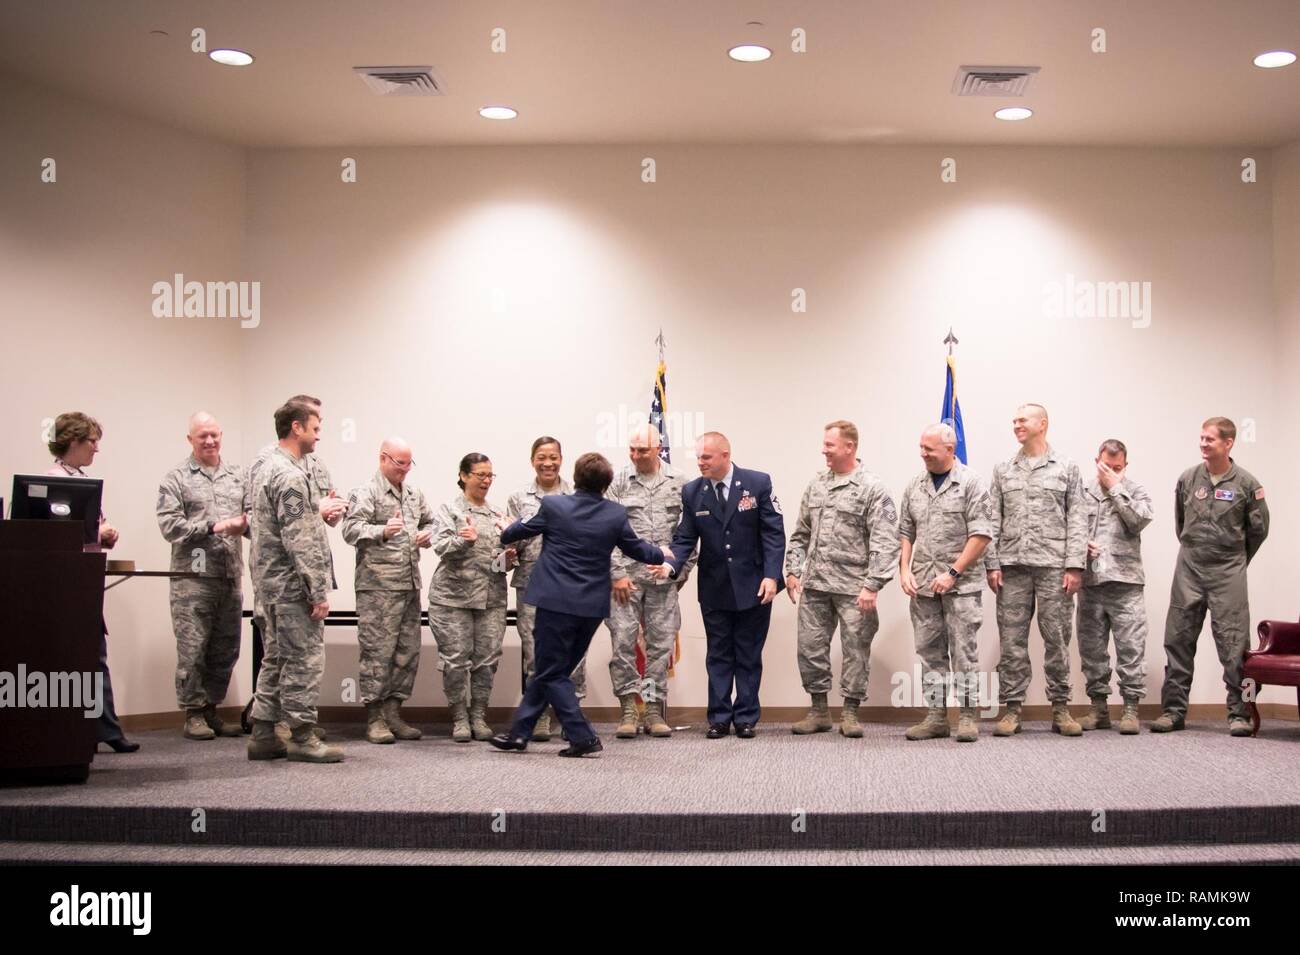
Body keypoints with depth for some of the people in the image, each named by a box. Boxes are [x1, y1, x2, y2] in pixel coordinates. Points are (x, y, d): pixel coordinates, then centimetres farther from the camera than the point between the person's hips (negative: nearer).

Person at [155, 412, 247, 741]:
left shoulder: (237, 477, 14)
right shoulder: (176, 479, 1)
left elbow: (252, 515, 12)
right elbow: (170, 526, -8)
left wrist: (246, 524, -12)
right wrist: (215, 527, -16)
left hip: (230, 576, 5)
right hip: (193, 576, -5)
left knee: (225, 649, 9)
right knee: (193, 648, -3)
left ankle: (211, 709, 21)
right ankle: (193, 715, 8)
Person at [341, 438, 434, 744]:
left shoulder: (414, 494, 19)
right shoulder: (365, 493, -5)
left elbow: (429, 521, 32)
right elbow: (351, 529, -16)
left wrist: (427, 535, 9)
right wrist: (382, 531, -34)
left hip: (410, 584, 8)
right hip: (377, 585, -8)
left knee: (408, 651, 9)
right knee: (378, 650, -6)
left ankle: (393, 712, 17)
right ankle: (374, 717, 1)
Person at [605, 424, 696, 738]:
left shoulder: (679, 483, 6)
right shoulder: (619, 483, 2)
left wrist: (684, 569, 6)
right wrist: (617, 574, -7)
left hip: (664, 578, 1)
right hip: (626, 576, -1)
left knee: (661, 643, 4)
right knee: (623, 641, -4)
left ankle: (654, 710, 12)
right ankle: (629, 709, 4)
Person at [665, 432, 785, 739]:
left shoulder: (758, 483, -7)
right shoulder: (692, 492, 0)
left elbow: (773, 532, -7)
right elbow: (684, 538, 1)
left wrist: (771, 575, -15)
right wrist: (672, 565, -19)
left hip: (753, 586, -2)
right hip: (714, 588, 2)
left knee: (749, 655, 7)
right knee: (718, 655, 8)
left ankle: (746, 718, 16)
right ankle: (719, 718, 15)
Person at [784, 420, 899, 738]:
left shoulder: (872, 488, -6)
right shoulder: (816, 485, 12)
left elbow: (883, 543, -11)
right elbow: (801, 535, 18)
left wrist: (872, 585, -17)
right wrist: (793, 571, 8)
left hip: (853, 587, -5)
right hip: (814, 584, 5)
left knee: (855, 649, 2)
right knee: (810, 647, 7)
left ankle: (850, 712, 15)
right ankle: (819, 711, 19)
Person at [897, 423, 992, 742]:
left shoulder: (970, 483, -5)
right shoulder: (915, 486, 11)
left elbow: (981, 535, -10)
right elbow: (906, 533, 16)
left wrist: (953, 573, -14)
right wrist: (904, 569, 2)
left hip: (961, 584, -5)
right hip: (923, 585, 5)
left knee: (964, 651, -2)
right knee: (930, 652, 8)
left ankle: (967, 716, 6)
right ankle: (936, 716, 15)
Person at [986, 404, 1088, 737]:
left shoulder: (1067, 468, 8)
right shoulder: (1003, 471, 13)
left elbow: (1076, 521, 2)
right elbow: (993, 521, 9)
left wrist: (1075, 565, -6)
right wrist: (991, 564, 1)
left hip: (1054, 566, -2)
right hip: (1012, 566, 2)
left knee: (1057, 638, 2)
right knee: (1012, 640, 1)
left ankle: (1060, 708, 10)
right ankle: (1012, 708, 7)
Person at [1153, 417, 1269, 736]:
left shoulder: (1246, 483, -4)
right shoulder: (1188, 479, 2)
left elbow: (1258, 529, 7)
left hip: (1228, 573, -2)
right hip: (1188, 569, 2)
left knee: (1234, 644, -3)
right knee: (1178, 641, 3)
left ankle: (1239, 714, 6)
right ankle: (1173, 710, 10)